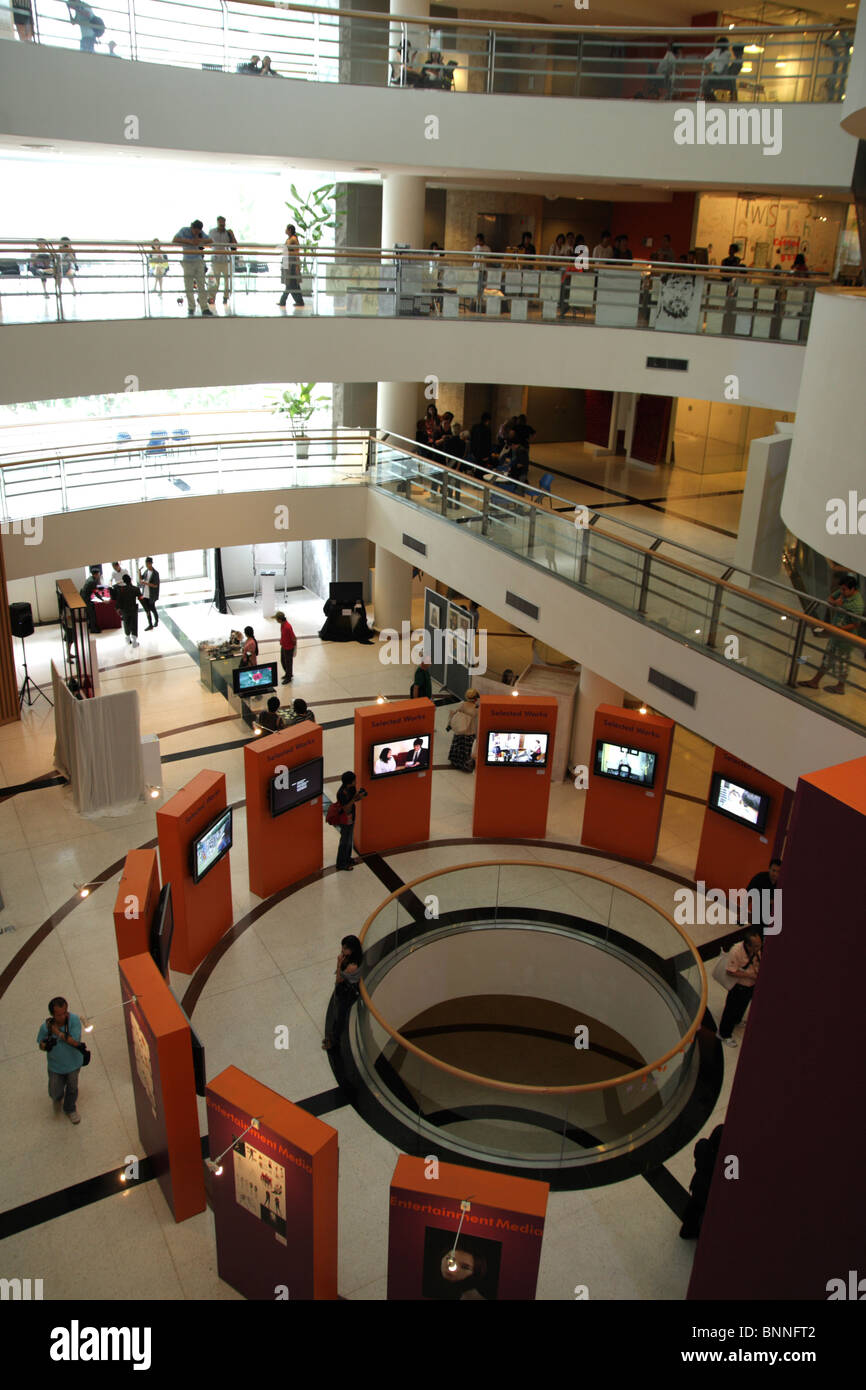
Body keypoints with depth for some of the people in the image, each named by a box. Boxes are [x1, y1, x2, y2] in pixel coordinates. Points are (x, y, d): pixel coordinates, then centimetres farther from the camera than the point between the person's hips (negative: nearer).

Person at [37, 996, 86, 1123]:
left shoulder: (74, 1020, -28)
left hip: (73, 1063, 0)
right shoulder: (46, 1026, -24)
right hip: (55, 1066, 0)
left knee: (72, 1088, 22)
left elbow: (75, 1041, -31)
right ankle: (58, 1098, 55)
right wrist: (45, 1045, -30)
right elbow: (41, 1045, -6)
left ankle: (70, 1109, 53)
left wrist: (58, 1032, -32)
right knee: (55, 1092, 16)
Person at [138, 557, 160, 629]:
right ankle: (150, 624, 9)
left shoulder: (155, 573, -13)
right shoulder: (146, 571, 7)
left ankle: (156, 620, 31)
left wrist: (146, 583, -24)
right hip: (144, 594, 5)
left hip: (151, 595, -5)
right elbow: (140, 579, 14)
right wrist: (139, 571, -1)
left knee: (152, 608, 7)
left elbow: (155, 585, -16)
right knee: (147, 609, 4)